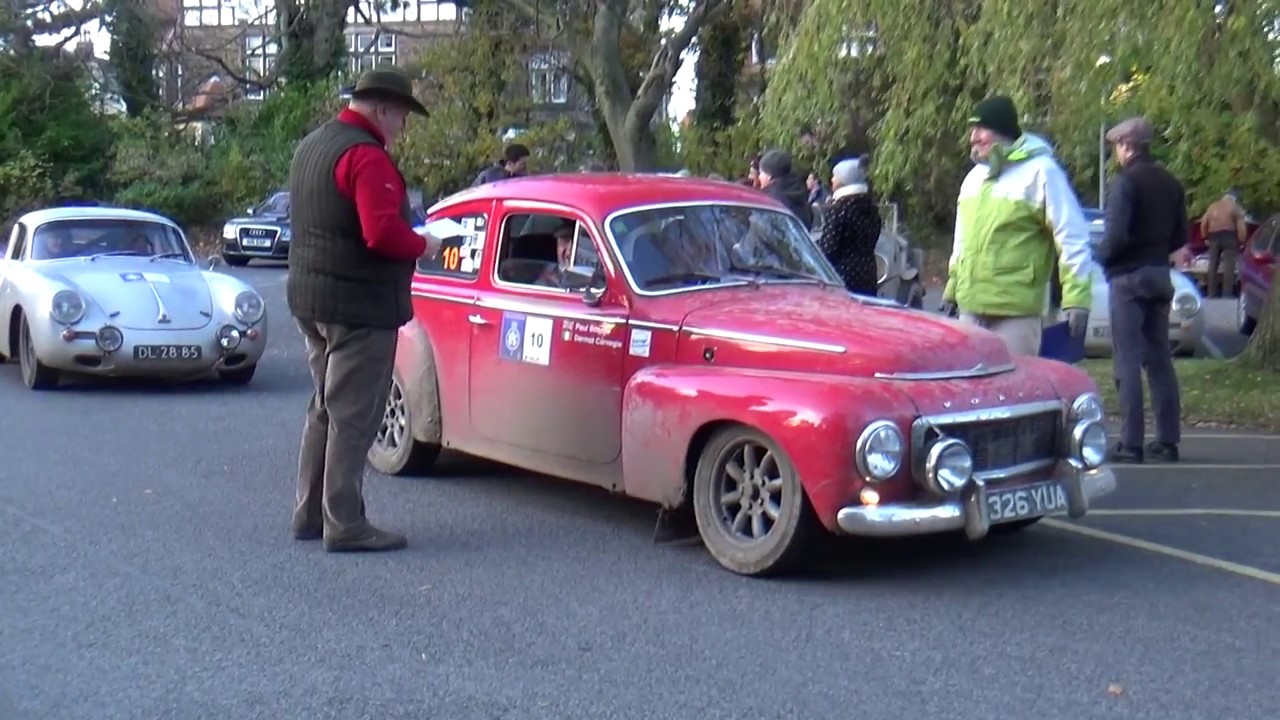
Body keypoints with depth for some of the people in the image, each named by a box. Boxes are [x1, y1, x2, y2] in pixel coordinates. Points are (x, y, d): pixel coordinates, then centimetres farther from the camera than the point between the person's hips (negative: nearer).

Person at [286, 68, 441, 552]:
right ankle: (345, 525, -1)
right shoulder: (366, 155, -17)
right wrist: (423, 245, -9)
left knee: (326, 408, 18)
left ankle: (310, 513, 25)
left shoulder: (312, 145, 14)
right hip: (358, 304, -10)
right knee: (353, 416, -4)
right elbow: (383, 233, -27)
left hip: (308, 297, 10)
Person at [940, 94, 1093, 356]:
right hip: (970, 307, 8)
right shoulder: (975, 176, 15)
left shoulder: (1039, 172, -9)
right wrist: (952, 289, 27)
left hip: (1015, 311, -8)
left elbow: (1072, 238, -12)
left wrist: (1077, 298, -17)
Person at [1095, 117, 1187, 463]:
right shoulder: (1170, 183, 10)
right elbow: (1180, 235, 11)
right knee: (1160, 358, 12)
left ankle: (1131, 443, -7)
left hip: (1129, 276, -7)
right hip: (1160, 273, 7)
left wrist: (1102, 256, -3)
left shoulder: (1127, 181, -13)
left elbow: (1117, 233, -21)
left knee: (1128, 360, -6)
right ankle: (1167, 440, 13)